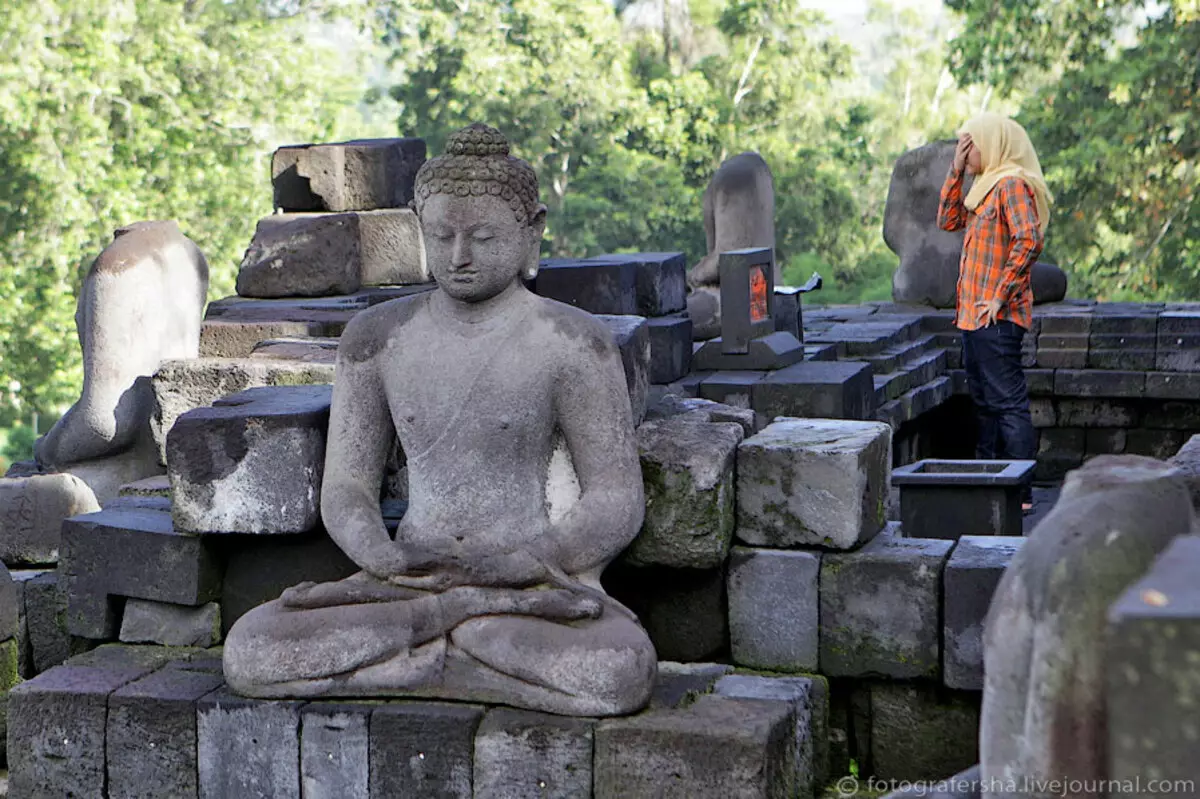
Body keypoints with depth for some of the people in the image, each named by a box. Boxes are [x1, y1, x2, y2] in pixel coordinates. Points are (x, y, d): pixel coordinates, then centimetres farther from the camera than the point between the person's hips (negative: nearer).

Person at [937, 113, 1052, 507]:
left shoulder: (1012, 184, -12)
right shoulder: (987, 185, 18)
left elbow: (1028, 240, -23)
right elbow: (948, 220, 20)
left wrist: (1000, 295, -21)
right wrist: (955, 171, 10)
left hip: (997, 316, -10)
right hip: (974, 314, 10)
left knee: (1008, 401, -9)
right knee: (984, 401, 13)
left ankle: (1020, 493, -8)